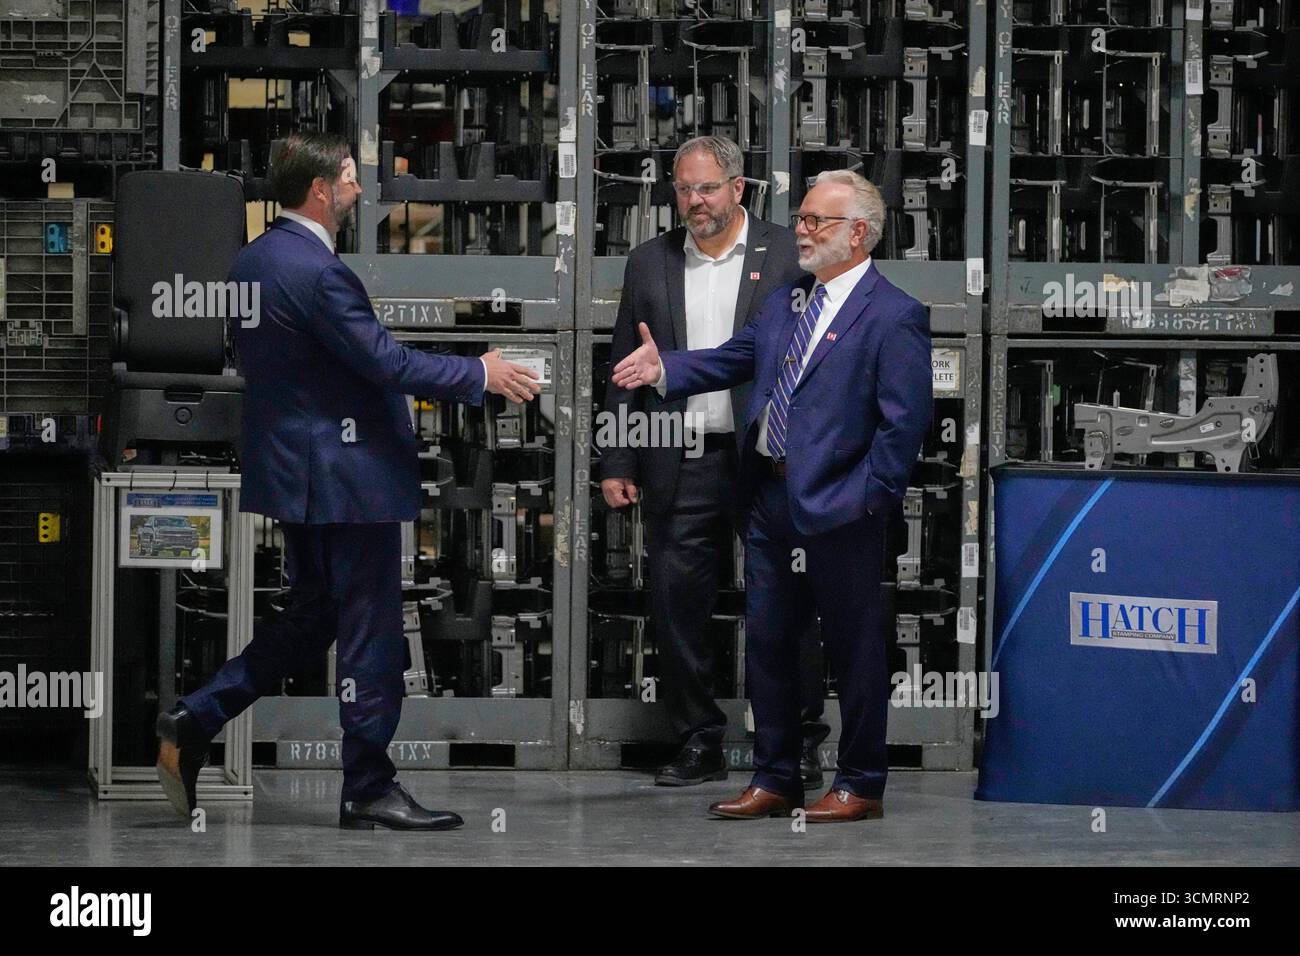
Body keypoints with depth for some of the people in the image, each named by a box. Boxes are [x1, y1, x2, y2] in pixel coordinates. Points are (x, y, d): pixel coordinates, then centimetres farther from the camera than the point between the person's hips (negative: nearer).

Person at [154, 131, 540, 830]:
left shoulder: (252, 261, 8)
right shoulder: (318, 272, -21)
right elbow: (385, 361, -22)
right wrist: (478, 374, -12)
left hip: (291, 469, 9)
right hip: (346, 474, -9)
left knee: (308, 617, 19)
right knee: (370, 634, 1)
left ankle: (193, 721, 11)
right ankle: (368, 791, 7)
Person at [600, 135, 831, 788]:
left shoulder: (787, 255, 1)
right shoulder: (650, 263, 11)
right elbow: (625, 369, 13)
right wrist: (616, 464, 7)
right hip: (679, 465, 3)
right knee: (676, 608, 3)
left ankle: (799, 742, 11)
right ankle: (698, 745, 14)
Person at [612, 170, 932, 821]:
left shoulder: (894, 316, -11)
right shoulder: (786, 302, 13)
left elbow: (905, 423, -14)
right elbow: (732, 360, 12)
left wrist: (862, 498, -16)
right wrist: (664, 369, -3)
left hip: (836, 508, -8)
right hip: (770, 498, 8)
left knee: (853, 648, 4)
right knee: (766, 642, 13)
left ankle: (860, 786, 15)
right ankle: (773, 780, 23)